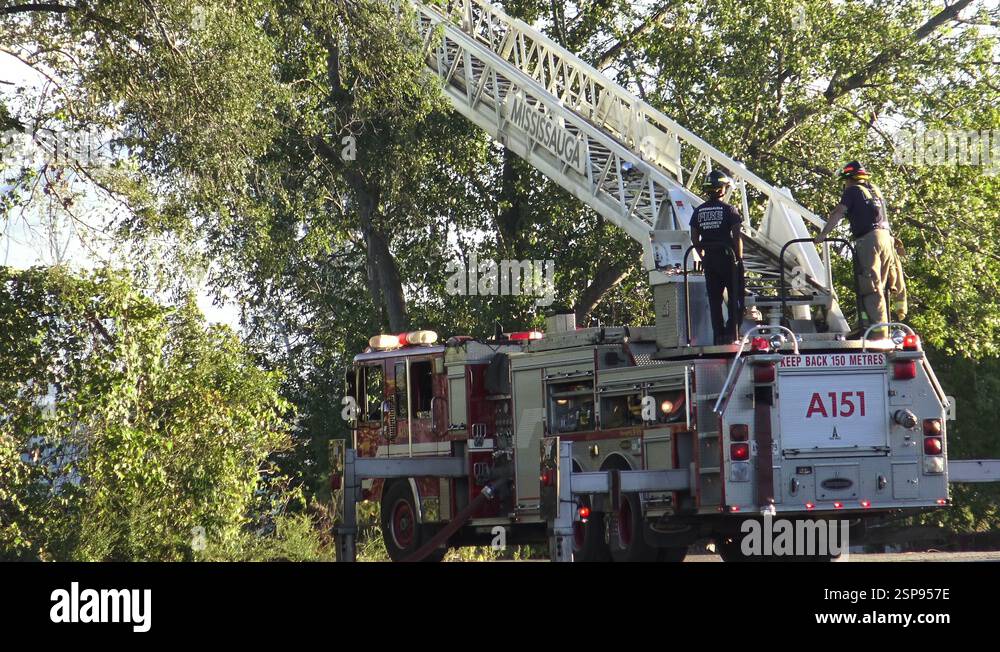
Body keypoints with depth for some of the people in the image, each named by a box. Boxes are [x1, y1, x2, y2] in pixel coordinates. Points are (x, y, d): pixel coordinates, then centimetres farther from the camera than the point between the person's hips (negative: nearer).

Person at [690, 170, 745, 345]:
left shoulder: (699, 211, 5)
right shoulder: (729, 210, -9)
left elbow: (694, 238, 6)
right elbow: (737, 236, -12)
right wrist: (739, 257, -4)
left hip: (709, 259, 4)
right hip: (728, 257, -4)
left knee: (714, 299, 8)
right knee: (735, 297, 3)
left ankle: (718, 335, 6)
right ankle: (732, 333, -7)